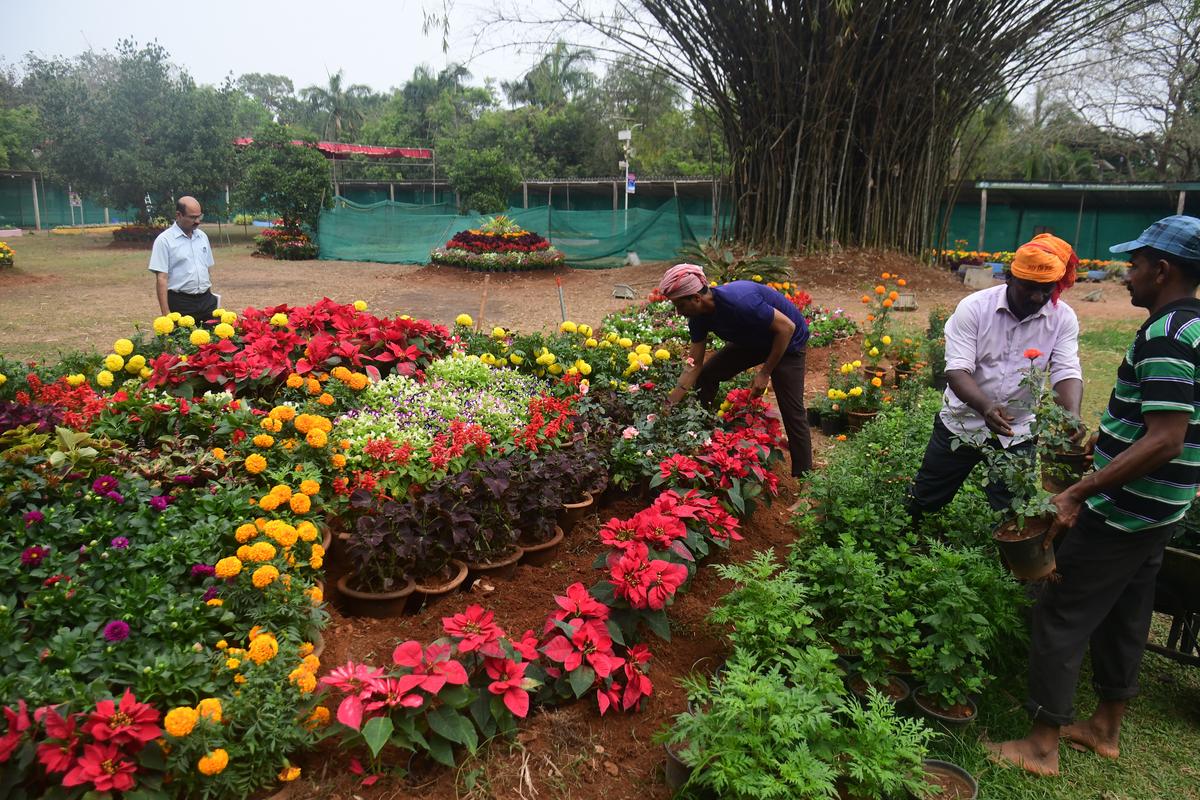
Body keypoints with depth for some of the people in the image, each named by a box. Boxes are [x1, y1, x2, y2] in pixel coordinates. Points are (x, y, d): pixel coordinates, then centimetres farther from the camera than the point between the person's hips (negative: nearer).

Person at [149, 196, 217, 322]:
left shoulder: (202, 236, 11)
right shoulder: (164, 240, -7)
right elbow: (161, 279, -10)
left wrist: (210, 297, 14)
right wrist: (166, 313, -16)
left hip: (206, 301, 5)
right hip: (180, 303, -5)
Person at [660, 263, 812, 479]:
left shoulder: (739, 301, -38)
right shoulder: (699, 317, -14)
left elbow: (787, 327, -29)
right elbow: (695, 365, -7)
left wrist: (765, 372, -24)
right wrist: (670, 402, -11)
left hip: (788, 341, -7)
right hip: (753, 340, 7)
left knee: (791, 410, -12)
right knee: (707, 374, 0)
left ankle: (803, 477, -1)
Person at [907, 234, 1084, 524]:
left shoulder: (1063, 319, -8)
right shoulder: (974, 307, -16)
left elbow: (1067, 372, -15)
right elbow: (957, 370, -22)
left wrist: (1072, 417, -37)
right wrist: (985, 407, -42)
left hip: (1017, 433, 1)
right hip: (962, 423, -1)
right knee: (923, 502, 13)